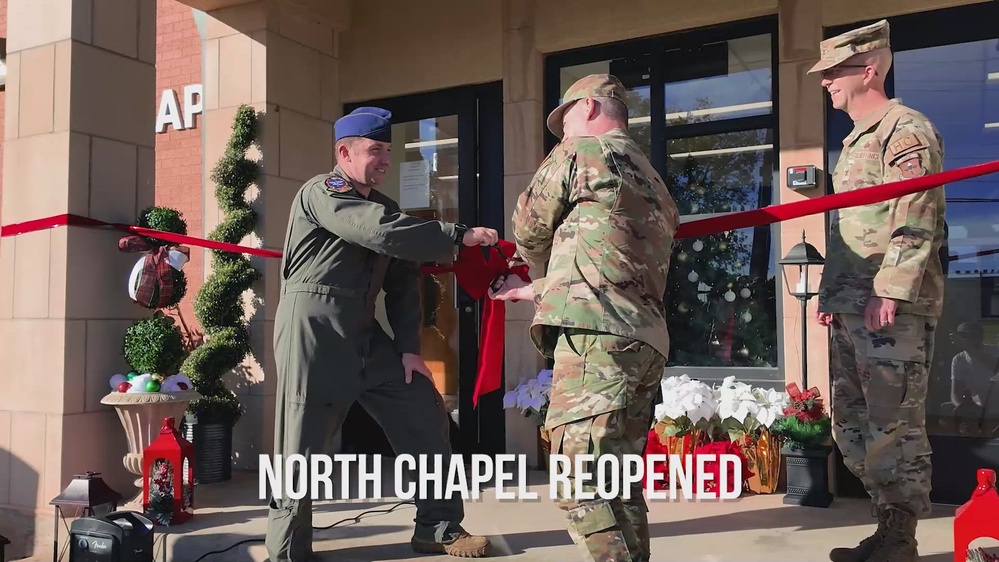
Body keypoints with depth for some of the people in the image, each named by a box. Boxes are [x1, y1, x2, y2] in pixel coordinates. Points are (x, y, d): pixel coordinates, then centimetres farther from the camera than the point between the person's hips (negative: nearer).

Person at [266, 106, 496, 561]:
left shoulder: (382, 205, 17)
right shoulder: (321, 192, -7)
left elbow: (402, 281, 14)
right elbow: (385, 234, -24)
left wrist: (409, 348, 5)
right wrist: (461, 236, -21)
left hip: (366, 337, 8)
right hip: (315, 330, -8)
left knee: (426, 414, 5)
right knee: (302, 445, -3)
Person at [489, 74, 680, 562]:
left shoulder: (581, 151, 4)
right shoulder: (652, 184, 29)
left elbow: (528, 231, 14)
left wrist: (543, 270, 37)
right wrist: (536, 289, 42)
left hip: (598, 335, -9)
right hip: (645, 339, 9)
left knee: (583, 488, -11)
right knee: (618, 486, 13)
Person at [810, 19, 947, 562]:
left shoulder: (906, 130, -4)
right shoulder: (853, 143, 23)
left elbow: (914, 221, -15)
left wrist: (890, 290, -21)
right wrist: (829, 291, 21)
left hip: (892, 310, -9)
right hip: (850, 311, 10)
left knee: (894, 426, -4)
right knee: (852, 422, 11)